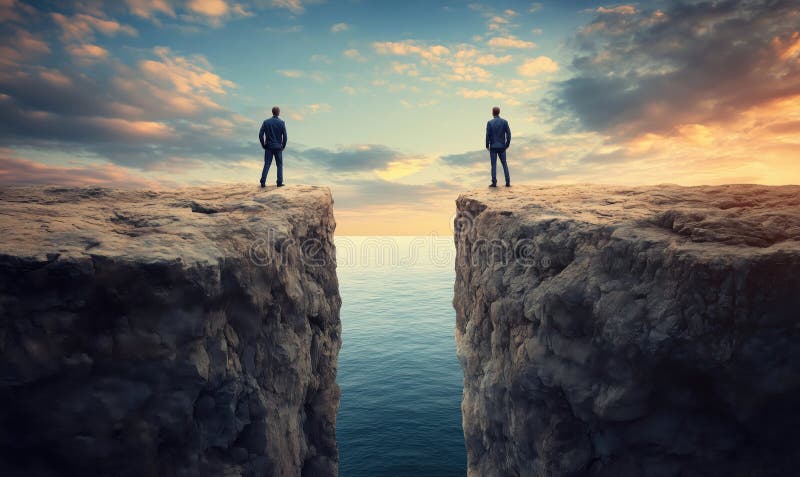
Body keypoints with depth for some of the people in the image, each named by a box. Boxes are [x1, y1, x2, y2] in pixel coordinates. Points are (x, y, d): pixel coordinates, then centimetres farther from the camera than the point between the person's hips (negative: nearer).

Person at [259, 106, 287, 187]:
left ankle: (263, 182, -2)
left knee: (267, 164, 6)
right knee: (279, 165, 9)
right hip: (278, 147, -1)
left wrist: (263, 145, 6)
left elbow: (260, 135, -5)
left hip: (268, 147, 2)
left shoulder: (266, 122, -1)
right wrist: (283, 146, 4)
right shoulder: (281, 122, -6)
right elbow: (285, 136, -9)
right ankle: (279, 183, 7)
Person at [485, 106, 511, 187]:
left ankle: (494, 183, 3)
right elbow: (508, 133, -4)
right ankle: (508, 182, 6)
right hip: (502, 147, 2)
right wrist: (507, 144, 7)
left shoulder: (490, 122, -8)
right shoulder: (504, 122, -1)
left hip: (493, 147, -2)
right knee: (504, 164, 11)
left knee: (494, 165, 4)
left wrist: (487, 145, 2)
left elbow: (488, 135, -10)